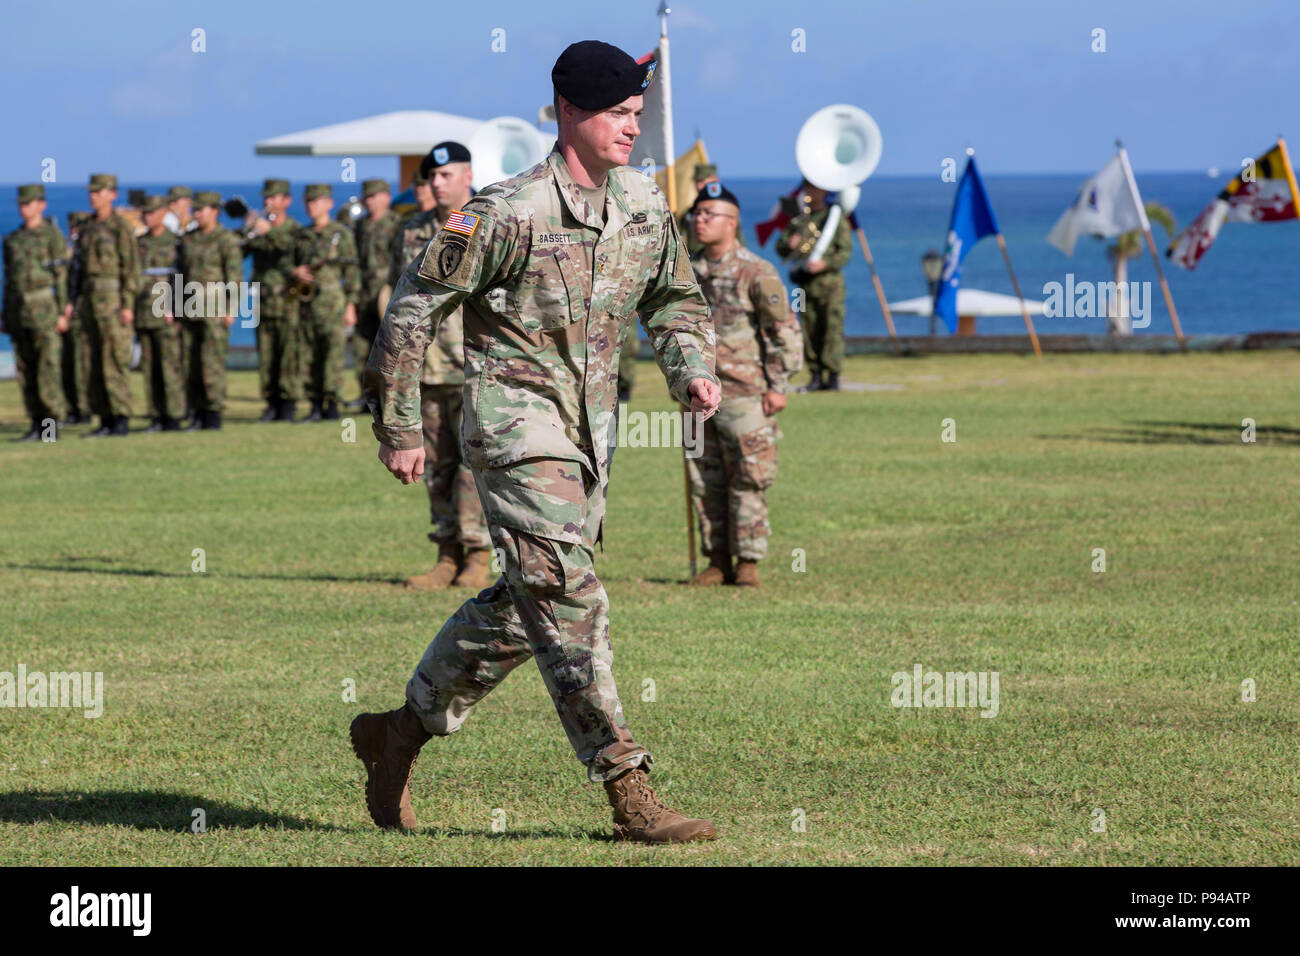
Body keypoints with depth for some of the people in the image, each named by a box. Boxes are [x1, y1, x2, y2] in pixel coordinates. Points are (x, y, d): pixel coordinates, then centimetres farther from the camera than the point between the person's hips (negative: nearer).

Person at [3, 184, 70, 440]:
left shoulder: (52, 235, -3)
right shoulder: (12, 239, 14)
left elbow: (61, 276, -6)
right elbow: (9, 278, 17)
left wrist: (62, 313, -12)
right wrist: (5, 316, 13)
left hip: (44, 310, -6)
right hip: (18, 310, 6)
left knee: (47, 367, -9)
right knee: (25, 370, 3)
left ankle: (53, 423, -6)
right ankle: (37, 425, 7)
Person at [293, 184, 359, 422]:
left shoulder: (342, 233, 1)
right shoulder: (302, 236, 16)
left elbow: (351, 271, -1)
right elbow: (294, 265, 23)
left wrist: (351, 305, -7)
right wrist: (296, 272, -2)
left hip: (332, 303, -5)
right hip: (306, 302, 5)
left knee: (333, 354, -8)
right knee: (309, 357, 3)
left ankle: (333, 405, -5)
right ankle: (316, 405, 7)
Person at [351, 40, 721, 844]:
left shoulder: (644, 205, 6)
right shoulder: (508, 212, -14)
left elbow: (675, 299, 23)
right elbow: (414, 309, -8)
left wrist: (694, 371, 2)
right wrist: (399, 428, -6)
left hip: (588, 431, 8)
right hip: (515, 423, -8)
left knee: (524, 605, 15)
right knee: (569, 598, -14)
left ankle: (401, 732, 32)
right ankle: (628, 794, -15)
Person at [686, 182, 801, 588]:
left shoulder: (756, 273, -7)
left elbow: (785, 330, -5)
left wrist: (778, 385, -9)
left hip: (745, 393, -5)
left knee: (748, 481, -3)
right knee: (706, 482, 6)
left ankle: (748, 562, 4)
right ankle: (718, 561, 13)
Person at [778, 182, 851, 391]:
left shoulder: (836, 219, 2)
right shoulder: (798, 221, 15)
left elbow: (845, 252, -4)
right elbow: (781, 249, 17)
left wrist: (825, 264, -20)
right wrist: (789, 244, -7)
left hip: (830, 282, -4)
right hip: (806, 285, 4)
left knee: (833, 329, -9)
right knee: (810, 332, 3)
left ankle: (833, 376, -8)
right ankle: (816, 375, 8)